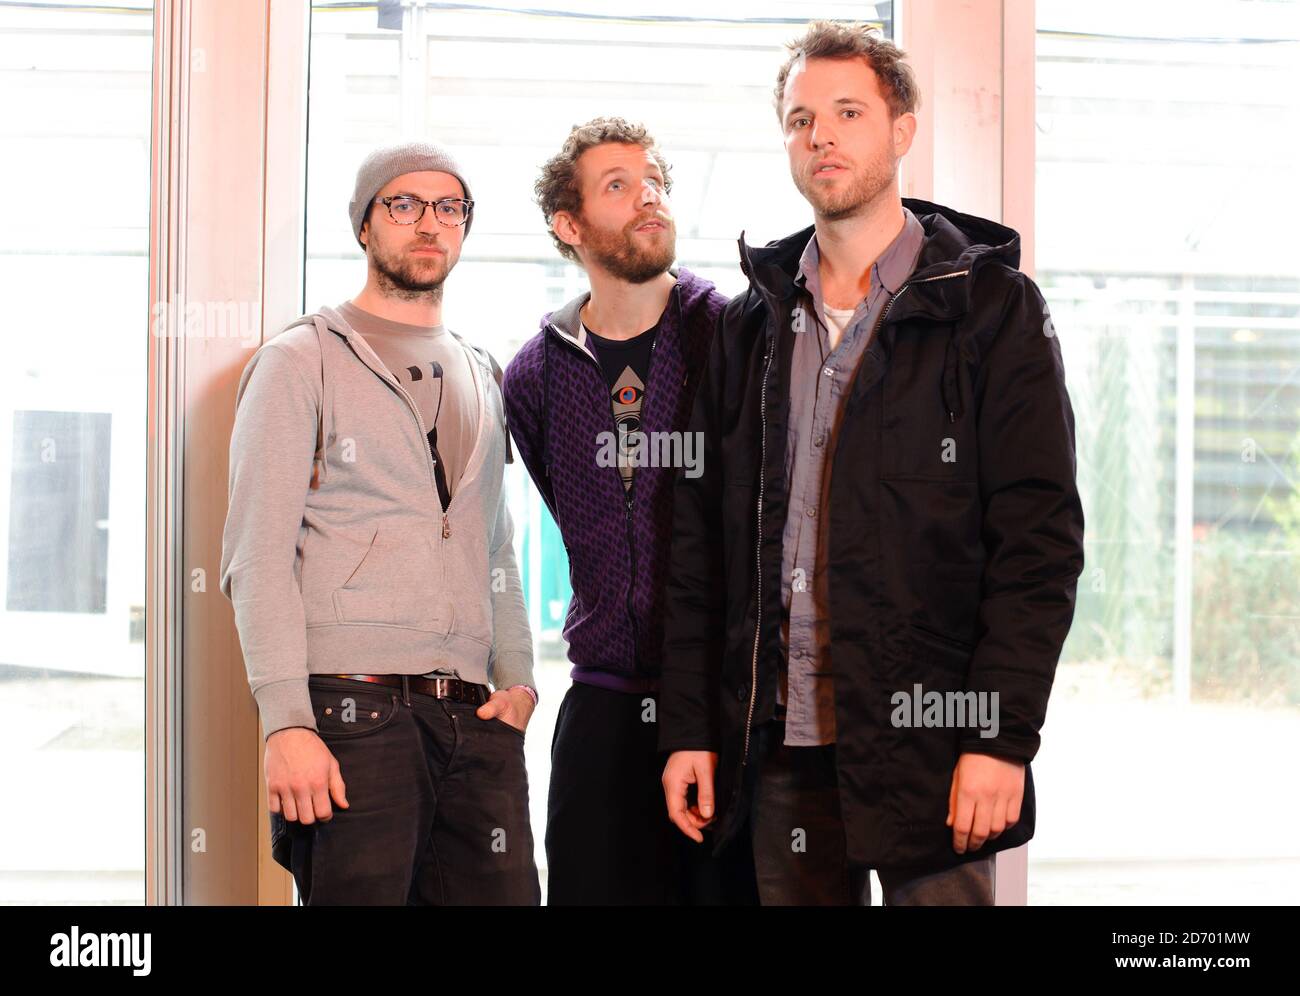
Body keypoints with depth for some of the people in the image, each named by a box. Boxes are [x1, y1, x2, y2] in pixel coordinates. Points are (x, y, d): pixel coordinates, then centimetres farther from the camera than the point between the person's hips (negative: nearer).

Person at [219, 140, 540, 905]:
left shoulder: (480, 377, 22)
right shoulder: (303, 361, 3)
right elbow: (258, 557, -5)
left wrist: (517, 677, 9)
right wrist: (286, 722, -14)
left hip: (472, 720, 5)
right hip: (352, 710, -5)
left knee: (505, 892, -1)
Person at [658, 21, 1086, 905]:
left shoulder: (992, 305, 1)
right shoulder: (751, 325, 13)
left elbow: (1041, 540, -6)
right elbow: (700, 548, 13)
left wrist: (1001, 737, -14)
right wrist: (690, 728, 6)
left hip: (931, 737, -4)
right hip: (781, 743, 4)